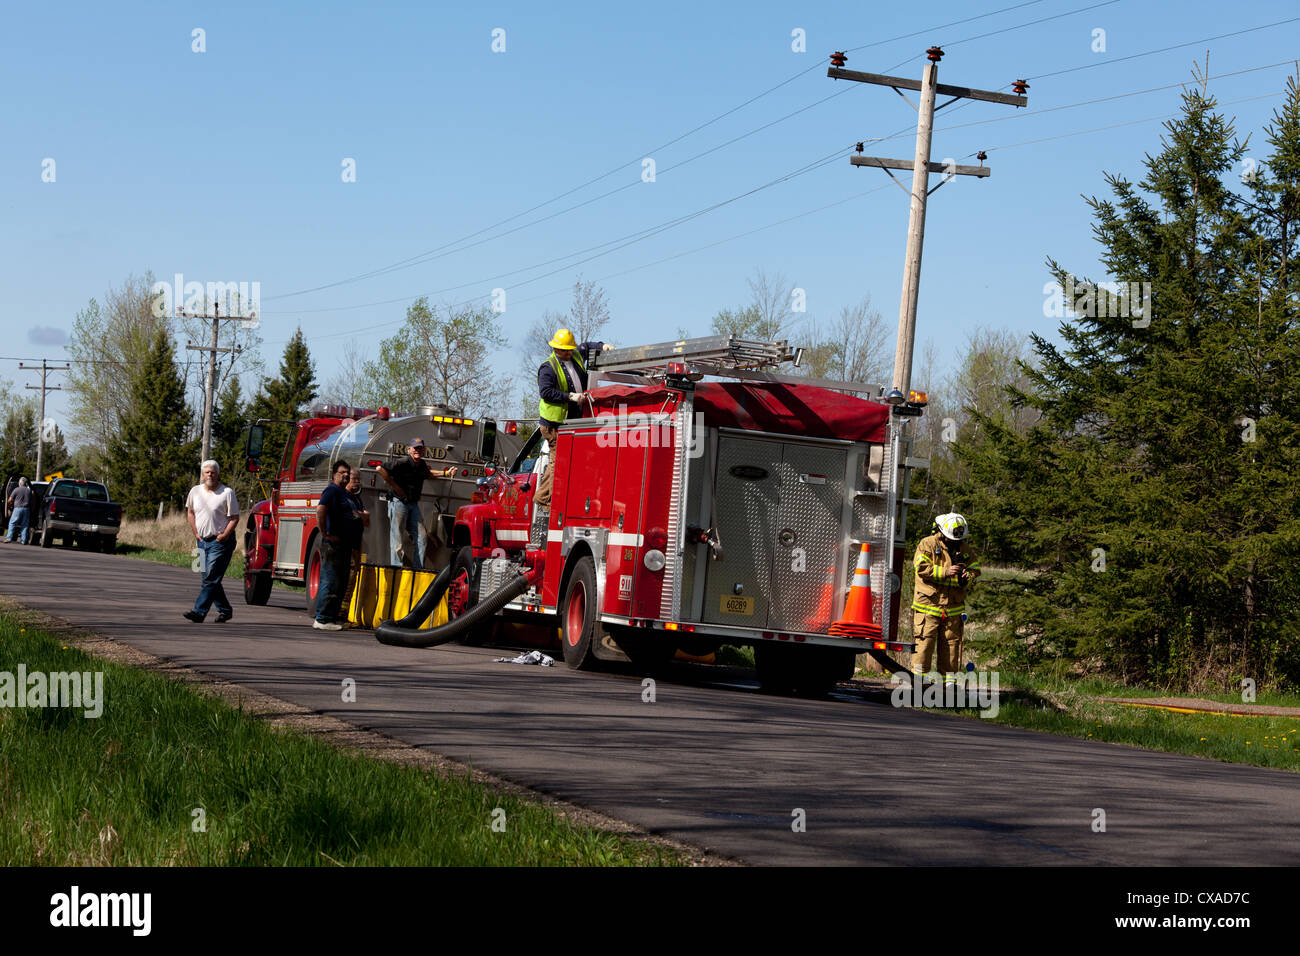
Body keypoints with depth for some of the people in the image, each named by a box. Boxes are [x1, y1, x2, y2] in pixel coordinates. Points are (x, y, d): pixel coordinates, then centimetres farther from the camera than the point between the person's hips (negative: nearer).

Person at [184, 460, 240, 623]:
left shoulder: (227, 493, -6)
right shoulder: (195, 491, 8)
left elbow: (234, 518, -5)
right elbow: (190, 512, 18)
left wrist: (225, 535, -15)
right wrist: (196, 533, 8)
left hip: (220, 542, -6)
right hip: (203, 541, 6)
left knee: (211, 578, -12)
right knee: (210, 578, 8)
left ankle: (199, 613, -17)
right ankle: (225, 610, 20)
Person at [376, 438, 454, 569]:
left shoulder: (422, 464, 9)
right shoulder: (403, 463, -17)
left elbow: (427, 473, 34)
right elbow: (380, 469, -25)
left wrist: (445, 473, 26)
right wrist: (395, 487, -19)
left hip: (413, 504, 8)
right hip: (399, 502, -8)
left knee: (420, 537, 6)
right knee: (396, 537, -6)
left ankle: (418, 568, 12)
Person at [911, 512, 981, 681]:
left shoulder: (965, 549, 14)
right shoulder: (928, 544, -1)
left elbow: (975, 568, 19)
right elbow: (921, 567, -12)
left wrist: (967, 577, -4)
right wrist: (945, 572, -18)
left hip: (953, 606, 4)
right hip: (928, 603, -4)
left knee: (951, 641, 4)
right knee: (925, 640, -8)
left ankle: (949, 679, 11)